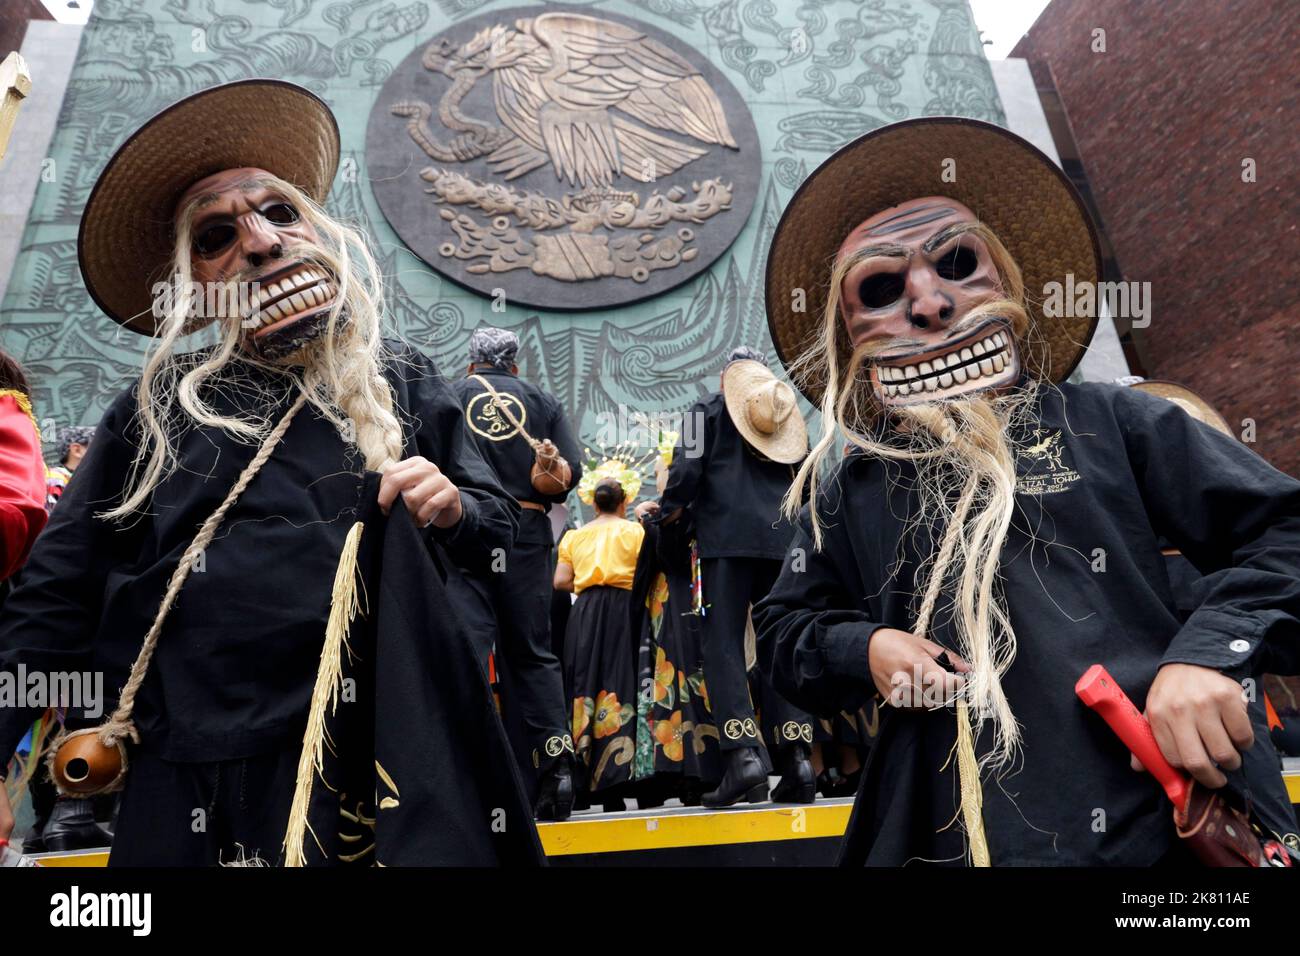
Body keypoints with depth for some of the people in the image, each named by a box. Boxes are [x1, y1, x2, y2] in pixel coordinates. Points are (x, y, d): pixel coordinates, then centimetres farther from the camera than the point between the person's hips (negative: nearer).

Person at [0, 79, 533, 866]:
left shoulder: (405, 385, 3)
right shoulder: (157, 408, 3)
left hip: (375, 752, 0)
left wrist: (454, 509, -13)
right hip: (190, 775, 1)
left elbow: (501, 528, 8)